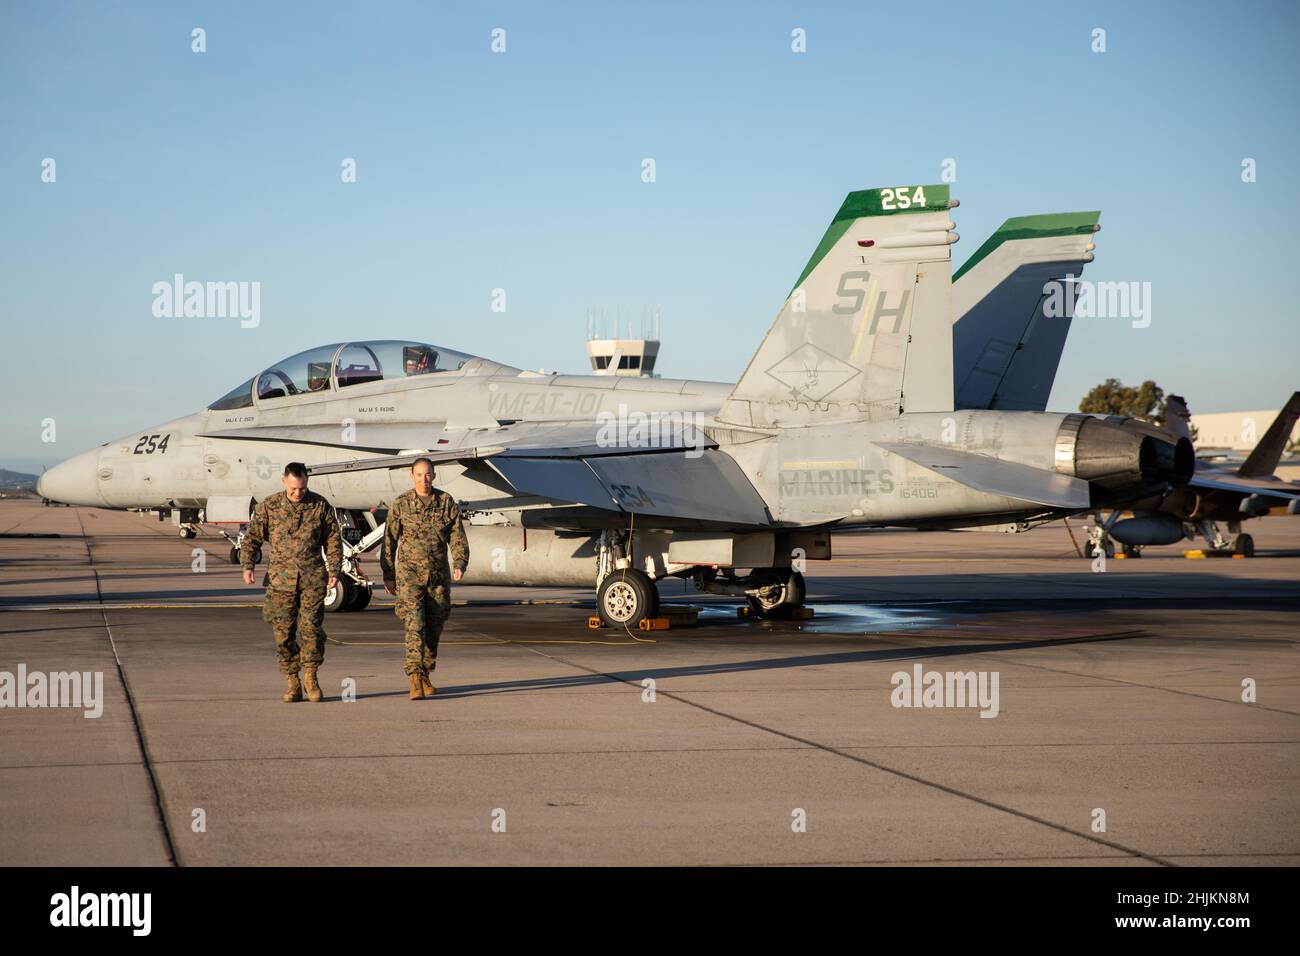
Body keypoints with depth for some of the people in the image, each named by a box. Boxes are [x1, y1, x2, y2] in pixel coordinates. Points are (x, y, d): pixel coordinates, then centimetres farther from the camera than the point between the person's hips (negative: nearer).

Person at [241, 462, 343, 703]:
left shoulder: (320, 506, 4)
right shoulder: (268, 506, 2)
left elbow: (333, 540, 9)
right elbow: (252, 537, 6)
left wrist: (334, 571, 3)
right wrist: (247, 566, -6)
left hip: (313, 576, 0)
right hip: (281, 577, 0)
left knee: (311, 626, -8)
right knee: (284, 631, 0)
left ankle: (310, 676, 10)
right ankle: (292, 684, 8)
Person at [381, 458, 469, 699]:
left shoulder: (447, 502, 0)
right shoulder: (400, 504, -3)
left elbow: (458, 537, -1)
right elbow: (390, 540, 3)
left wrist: (460, 564, -17)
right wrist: (388, 575, 4)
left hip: (439, 574, 3)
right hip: (410, 573, -3)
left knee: (434, 627, 9)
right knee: (415, 624, -16)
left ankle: (425, 676, 24)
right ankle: (415, 680, -21)